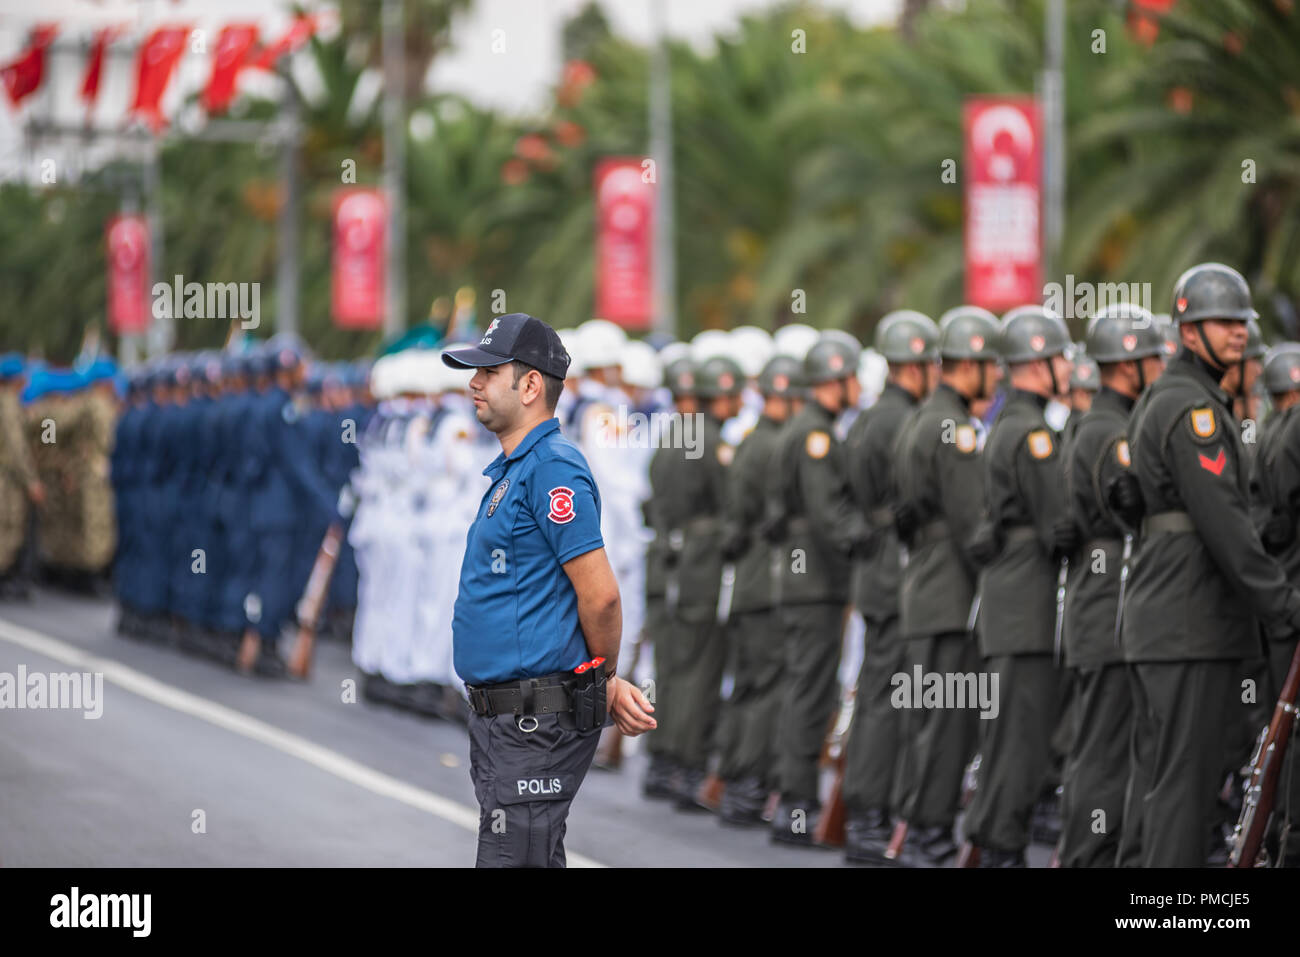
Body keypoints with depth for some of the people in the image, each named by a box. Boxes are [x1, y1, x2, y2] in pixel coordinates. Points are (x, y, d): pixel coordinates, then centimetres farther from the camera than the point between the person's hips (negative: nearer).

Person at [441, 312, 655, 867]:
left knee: (511, 860, -11)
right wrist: (606, 684, 11)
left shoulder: (552, 469, -15)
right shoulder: (510, 472, 17)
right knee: (538, 861, 14)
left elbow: (600, 596, -18)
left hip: (536, 722, -10)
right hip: (496, 715, 10)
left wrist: (604, 682, -2)